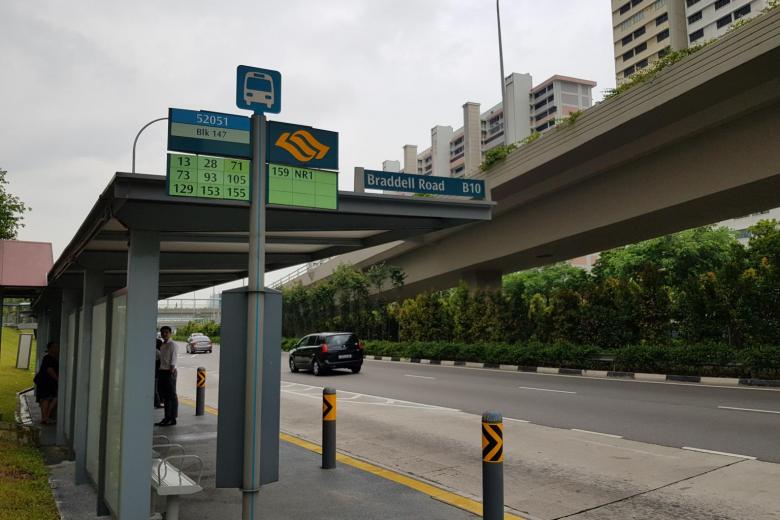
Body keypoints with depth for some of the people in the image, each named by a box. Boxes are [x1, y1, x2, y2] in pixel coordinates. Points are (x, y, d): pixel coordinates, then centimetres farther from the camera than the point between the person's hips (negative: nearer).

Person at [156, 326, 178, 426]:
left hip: (169, 372, -8)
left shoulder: (172, 345, -8)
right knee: (165, 396, 12)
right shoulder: (162, 345, 16)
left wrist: (171, 371, -17)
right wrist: (160, 372, 10)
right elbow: (161, 359, 15)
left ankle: (172, 418, 1)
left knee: (172, 396, -3)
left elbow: (173, 360, -12)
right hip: (162, 371, 8)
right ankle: (167, 418, 19)